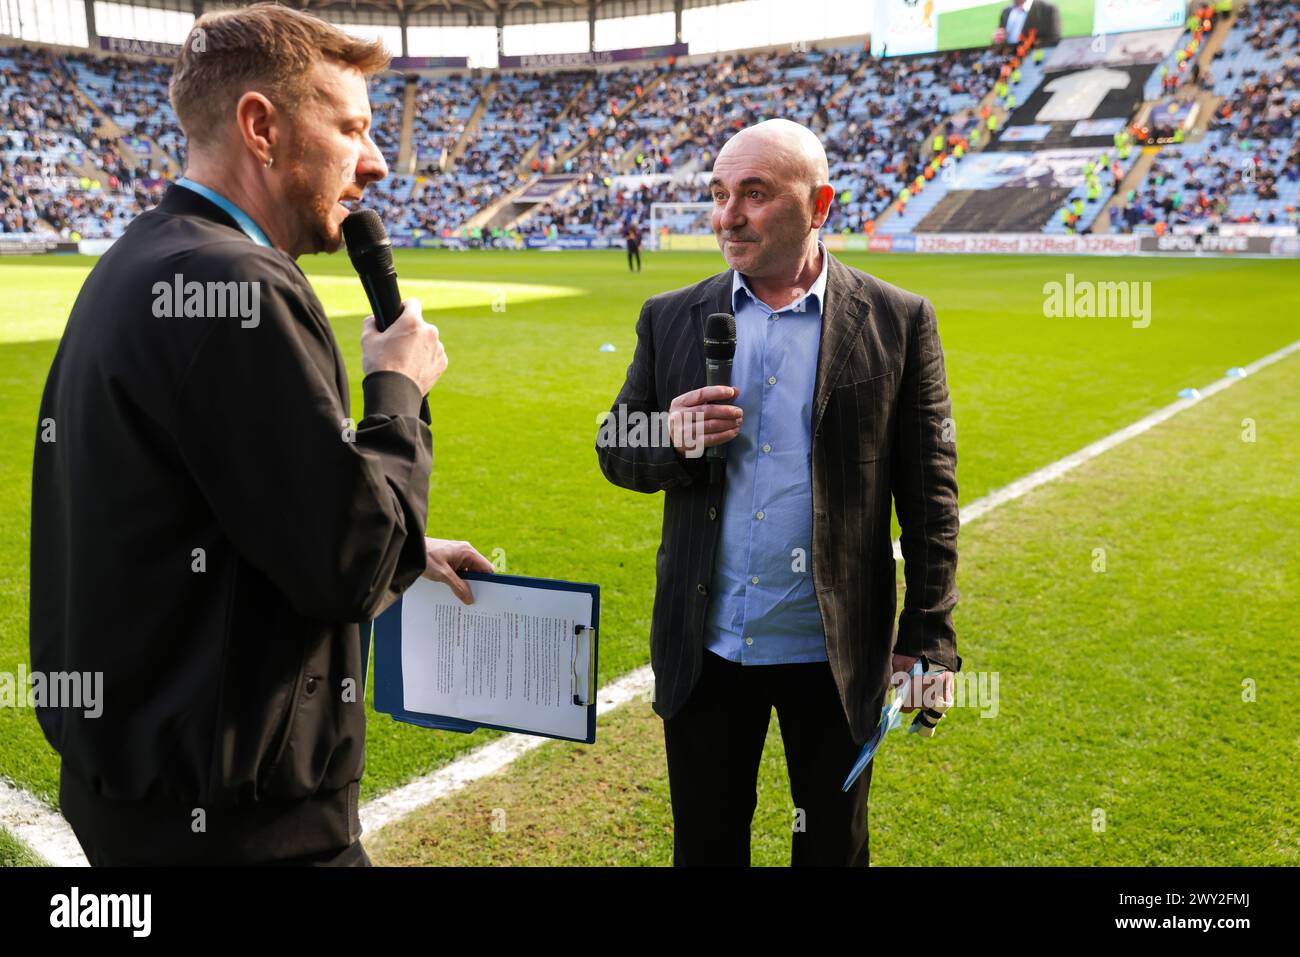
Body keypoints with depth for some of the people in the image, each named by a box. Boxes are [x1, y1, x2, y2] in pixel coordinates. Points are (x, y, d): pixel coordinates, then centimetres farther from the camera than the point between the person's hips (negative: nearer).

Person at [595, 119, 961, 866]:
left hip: (835, 655, -2)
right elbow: (617, 452, 6)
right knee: (705, 846, 18)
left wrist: (928, 638, -5)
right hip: (705, 650, 2)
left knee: (834, 847, 18)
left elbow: (929, 492, -4)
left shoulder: (897, 323, -5)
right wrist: (673, 442, -17)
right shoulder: (671, 319, 1)